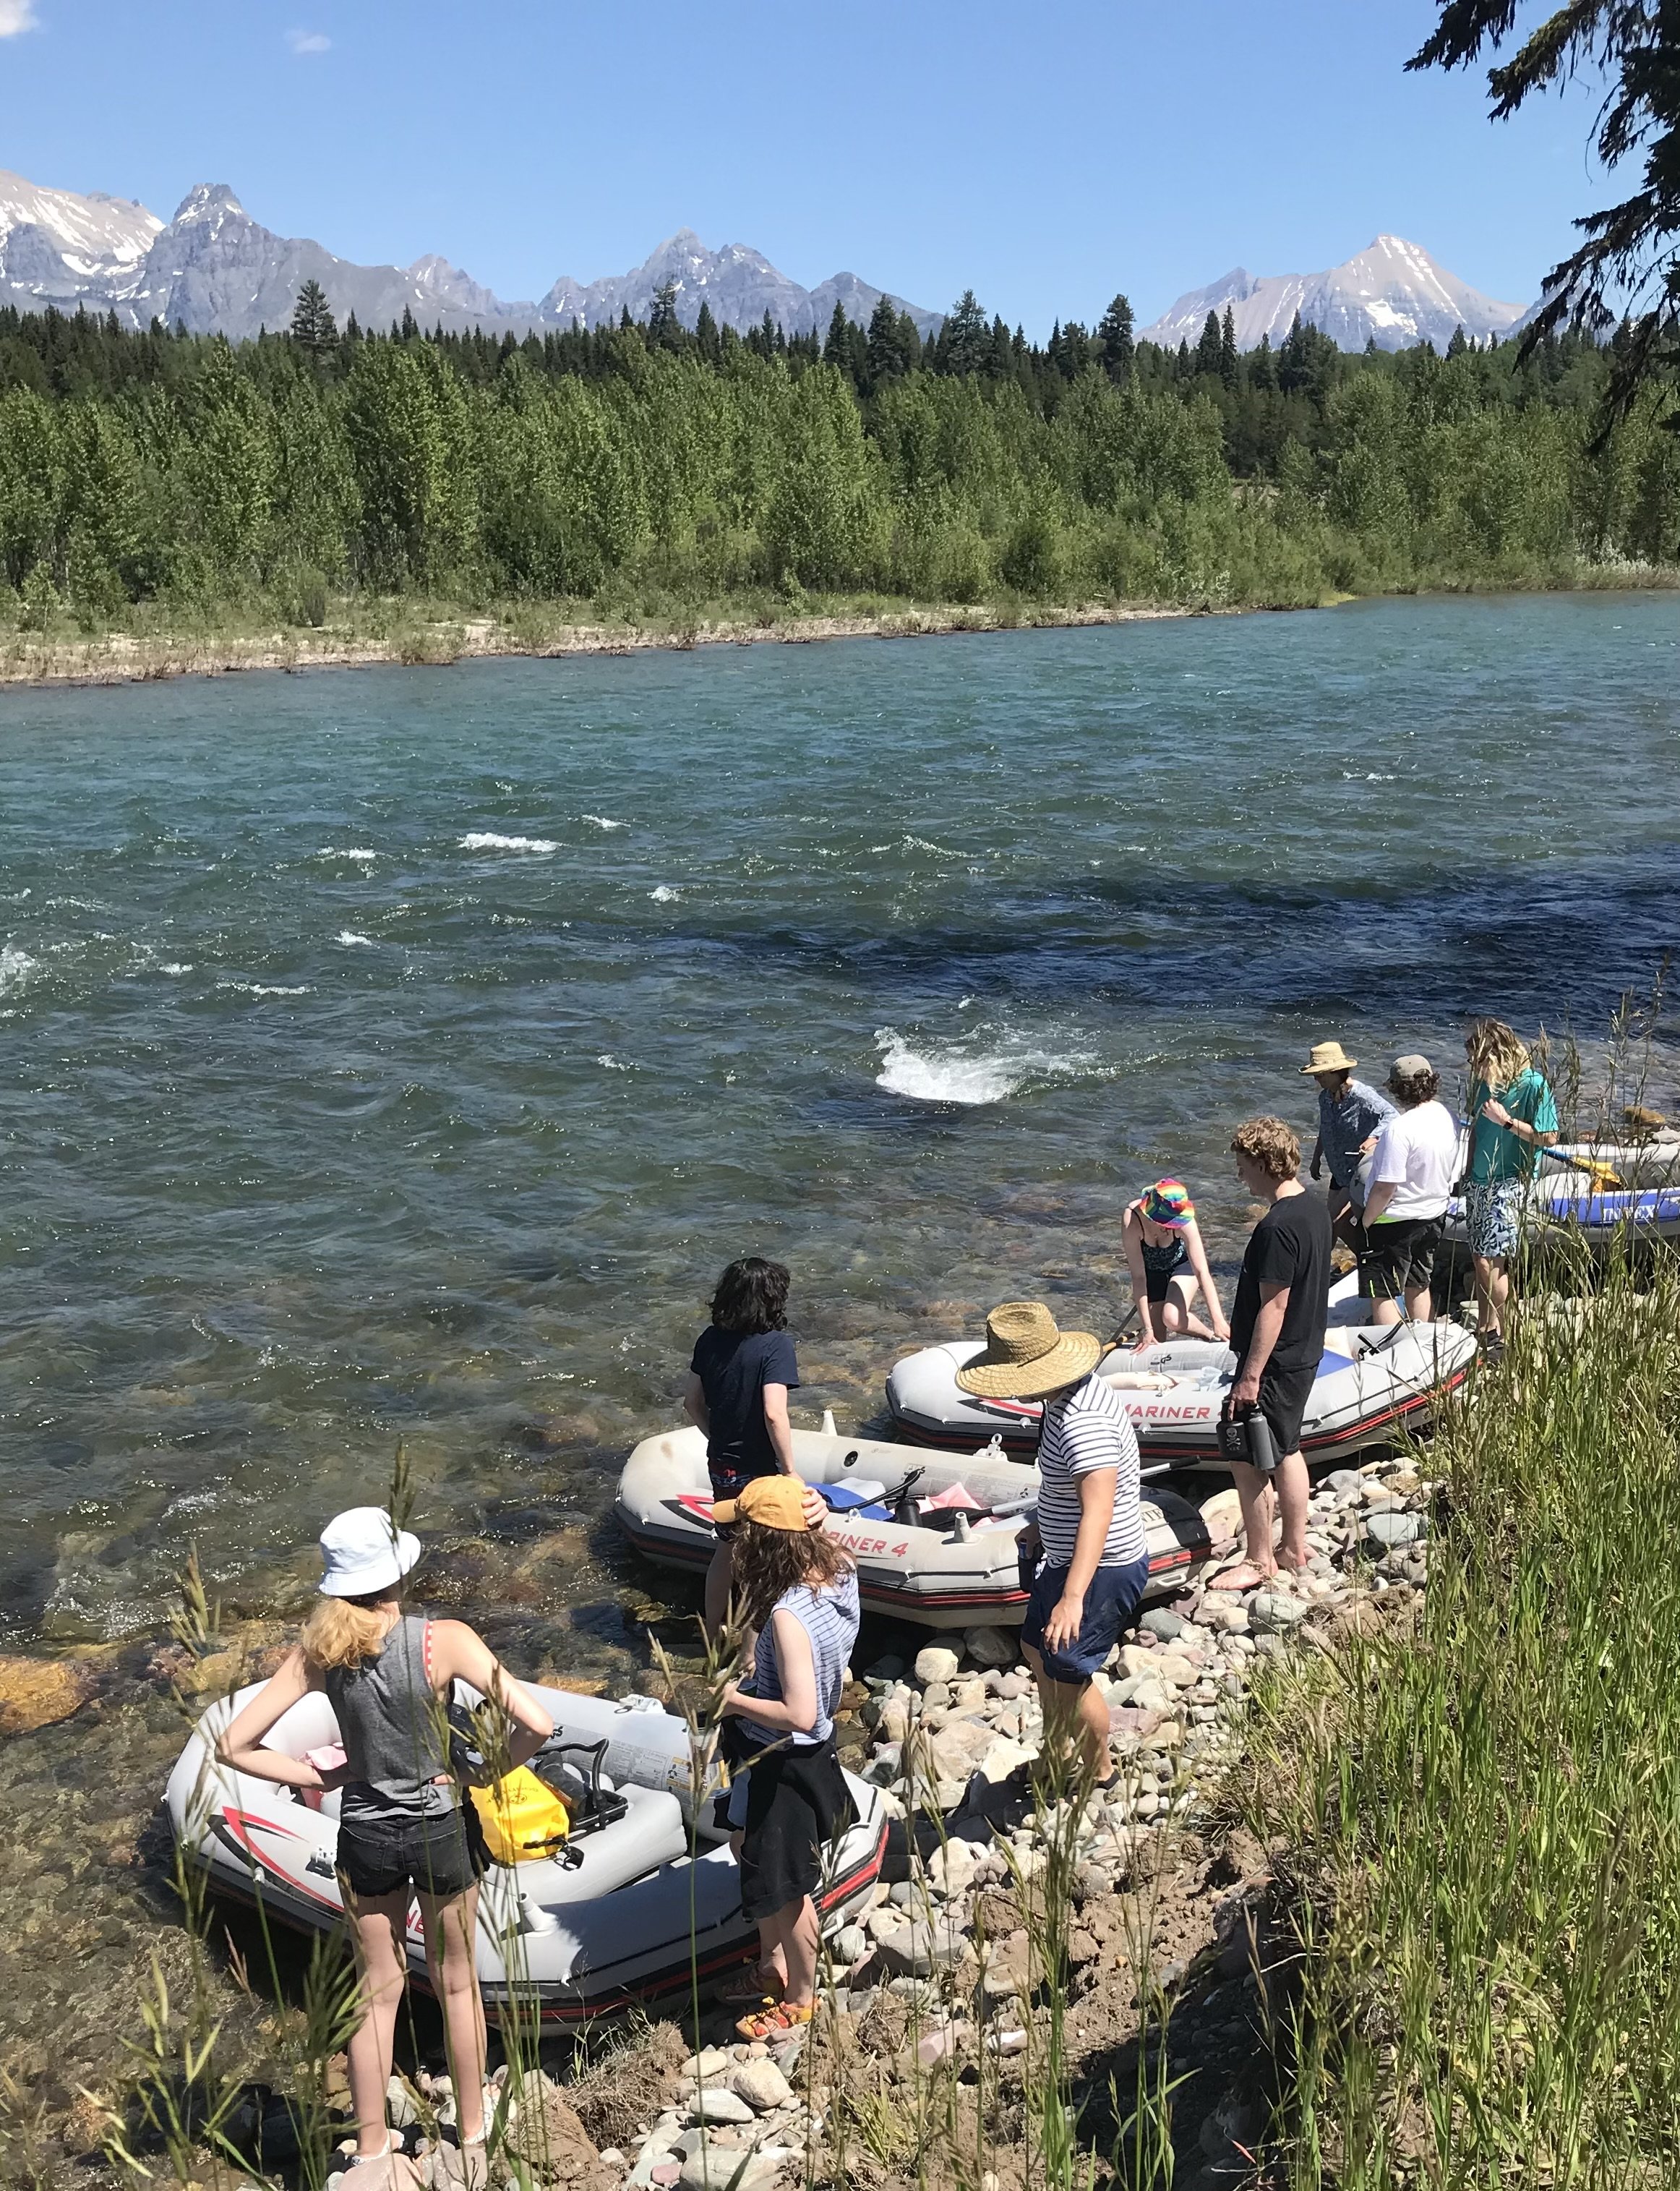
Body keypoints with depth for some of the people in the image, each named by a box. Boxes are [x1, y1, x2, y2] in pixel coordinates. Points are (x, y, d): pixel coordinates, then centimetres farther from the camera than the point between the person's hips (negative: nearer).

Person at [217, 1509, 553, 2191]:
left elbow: (235, 1745, -13)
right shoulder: (444, 1641, -24)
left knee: (378, 1992, 21)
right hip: (442, 1829, -2)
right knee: (456, 1984, 21)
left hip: (365, 1837, 2)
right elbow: (536, 1725, -29)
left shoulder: (320, 1650, -14)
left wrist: (319, 1777, -4)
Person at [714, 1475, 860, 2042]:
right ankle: (774, 1966, 47)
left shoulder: (788, 1615, -34)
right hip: (809, 1753, 9)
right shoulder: (837, 1570, -11)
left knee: (785, 1888, 14)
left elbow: (799, 1714, -34)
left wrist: (736, 1700, -21)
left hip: (784, 1762, -9)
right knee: (754, 1856, 28)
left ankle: (800, 2000, 35)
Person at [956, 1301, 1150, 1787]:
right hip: (1067, 1556, 11)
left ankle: (1097, 1773, 28)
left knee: (1067, 1672, 4)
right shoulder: (1077, 1390, -1)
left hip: (1103, 1569, -11)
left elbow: (1099, 1509, -43)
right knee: (1037, 1649, 23)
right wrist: (1043, 1527, 26)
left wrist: (1073, 1597, -50)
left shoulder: (1083, 1422, -33)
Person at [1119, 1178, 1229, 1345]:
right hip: (1151, 1269, 1)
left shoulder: (1184, 1221, -35)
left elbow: (1202, 1272, -34)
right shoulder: (1132, 1220, -36)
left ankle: (1210, 1335, 2)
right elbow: (1138, 1277, -33)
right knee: (1155, 1341, -2)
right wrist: (1147, 1329, -31)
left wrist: (1218, 1321, -39)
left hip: (1183, 1262, -1)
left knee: (1172, 1318, -25)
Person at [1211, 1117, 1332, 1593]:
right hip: (1304, 1353, 10)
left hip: (1273, 1363, -10)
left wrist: (1251, 1375, -20)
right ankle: (1294, 1548, 32)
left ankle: (1259, 1559, 13)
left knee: (1246, 1460, 2)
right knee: (1285, 1450, 21)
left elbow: (1273, 1307, -25)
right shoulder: (1316, 1209, 4)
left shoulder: (1277, 1227, -26)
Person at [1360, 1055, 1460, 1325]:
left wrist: (1367, 1221, -12)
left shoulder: (1399, 1128, -27)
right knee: (1419, 1287, 22)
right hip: (1434, 1216, 8)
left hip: (1395, 1221, -8)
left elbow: (1385, 1188, -26)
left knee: (1382, 1295, 1)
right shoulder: (1448, 1117, -2)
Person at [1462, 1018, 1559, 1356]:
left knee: (1488, 1262, -9)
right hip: (1480, 1181, 7)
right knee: (1480, 1260, 11)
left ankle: (1496, 1335, 4)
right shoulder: (1484, 1081, 4)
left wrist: (1506, 1121, -21)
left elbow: (1548, 1138, -14)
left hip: (1509, 1184, -7)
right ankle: (1484, 1330, 21)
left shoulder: (1533, 1085, -16)